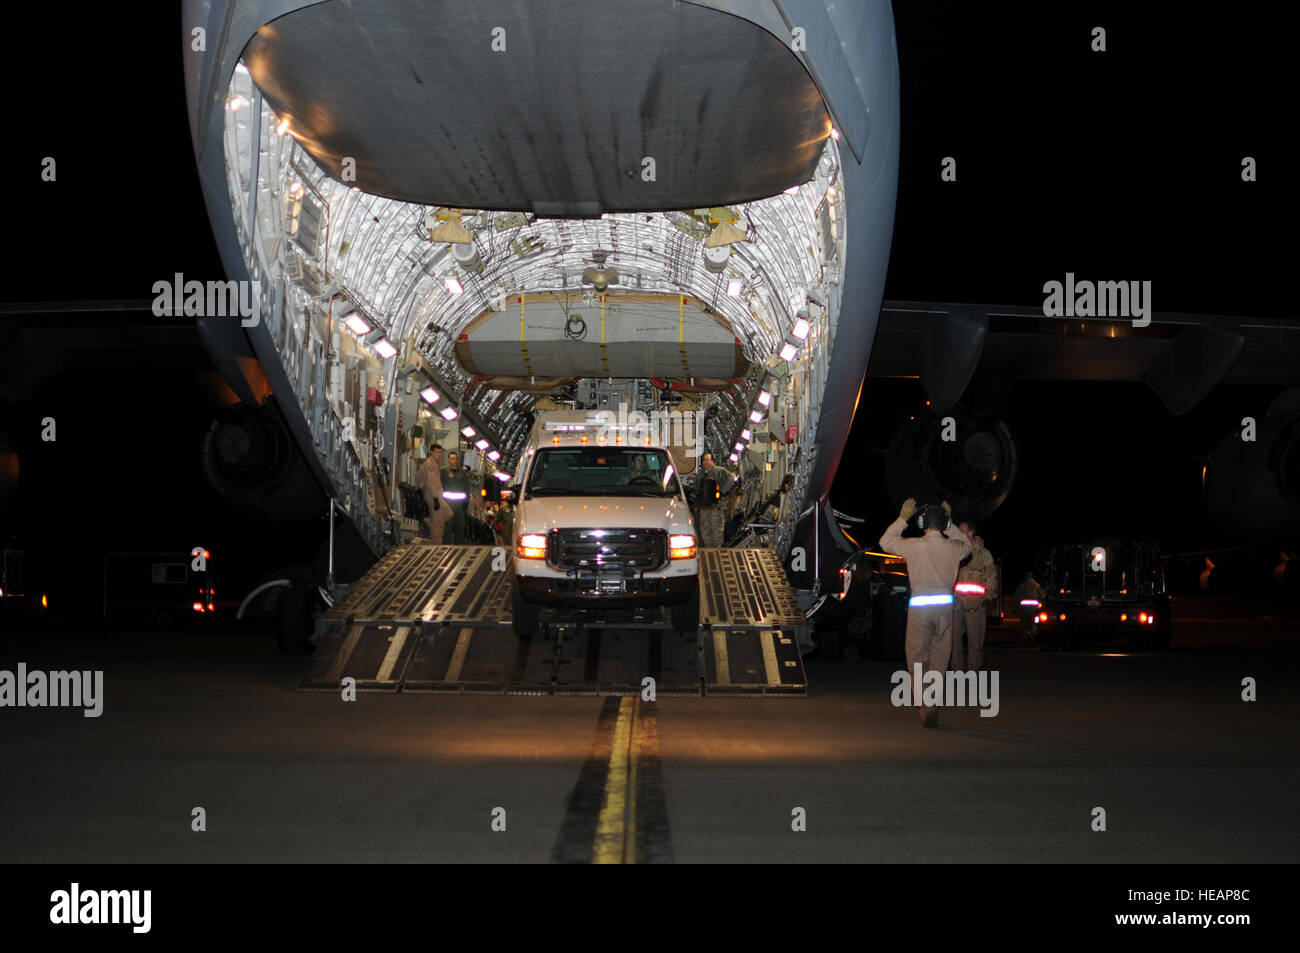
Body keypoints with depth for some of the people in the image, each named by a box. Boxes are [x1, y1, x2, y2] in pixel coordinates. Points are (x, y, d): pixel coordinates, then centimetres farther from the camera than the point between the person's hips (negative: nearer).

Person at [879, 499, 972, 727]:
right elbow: (967, 546, 27)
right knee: (938, 660, 11)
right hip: (945, 606, 3)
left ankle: (926, 706, -10)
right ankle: (931, 705, 12)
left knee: (916, 659, 4)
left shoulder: (914, 546, -8)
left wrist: (903, 518, 15)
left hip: (919, 606, -3)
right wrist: (950, 523, 27)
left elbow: (885, 542, 10)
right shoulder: (953, 547, 0)